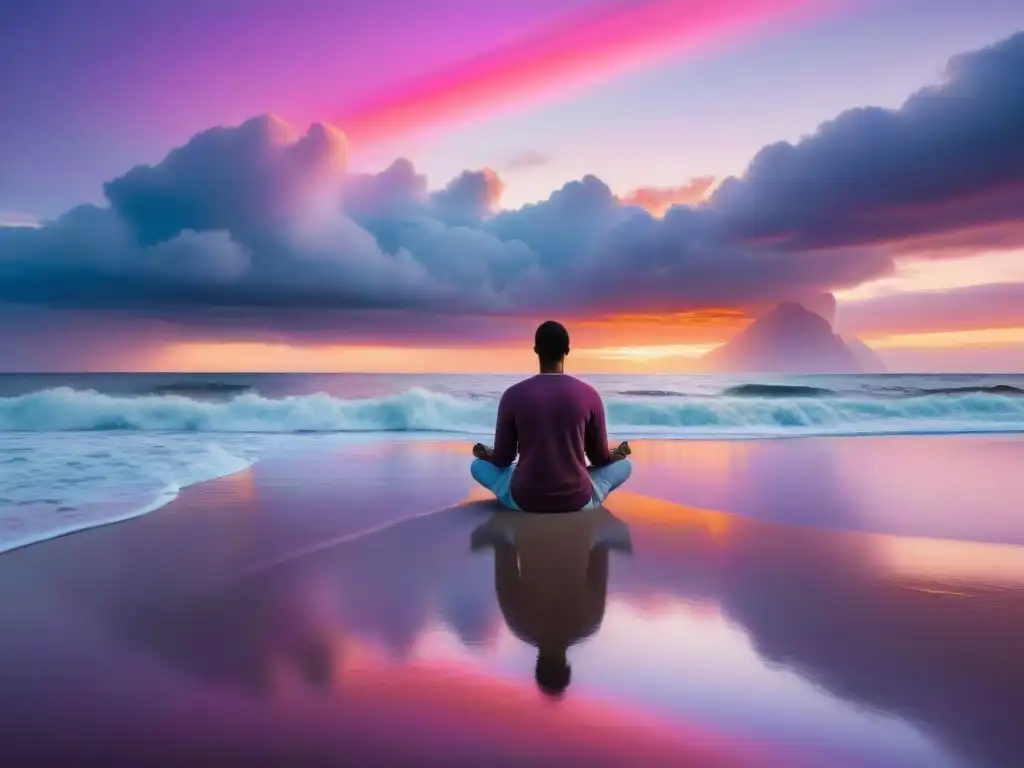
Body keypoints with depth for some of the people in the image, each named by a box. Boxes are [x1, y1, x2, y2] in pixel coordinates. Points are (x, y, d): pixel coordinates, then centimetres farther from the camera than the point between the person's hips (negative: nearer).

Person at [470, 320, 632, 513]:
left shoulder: (513, 395, -9)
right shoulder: (589, 395, -8)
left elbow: (503, 459, 0)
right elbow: (600, 458, 3)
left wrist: (487, 454, 25)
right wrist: (617, 453, 28)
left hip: (524, 500, -1)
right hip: (578, 501, 1)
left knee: (478, 465, 25)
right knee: (623, 464, 26)